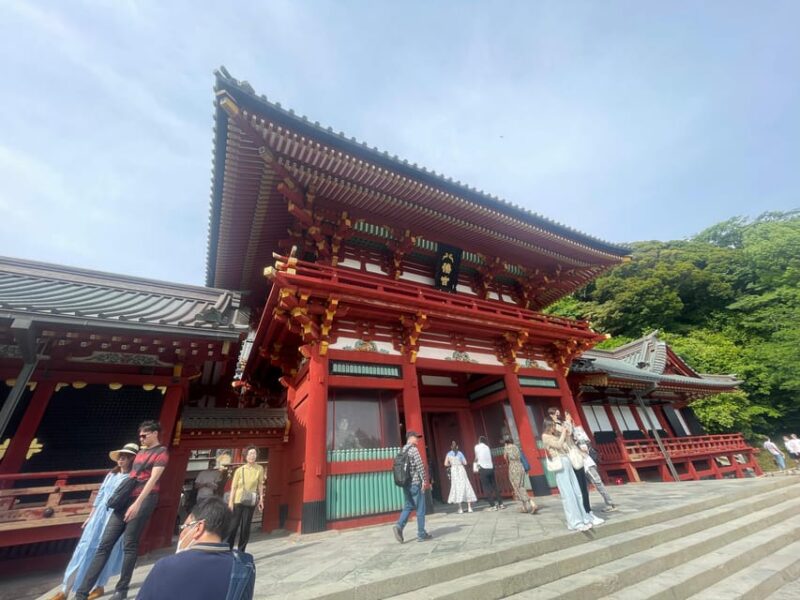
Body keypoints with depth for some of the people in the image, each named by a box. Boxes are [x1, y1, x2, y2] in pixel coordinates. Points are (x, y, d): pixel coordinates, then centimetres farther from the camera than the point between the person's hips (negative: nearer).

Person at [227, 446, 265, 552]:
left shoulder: (260, 469, -5)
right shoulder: (239, 470, -8)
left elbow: (260, 485, 2)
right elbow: (233, 487, -4)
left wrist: (261, 499, 1)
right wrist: (230, 502, -8)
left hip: (251, 502, 1)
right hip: (237, 501, -1)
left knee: (245, 527, 7)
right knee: (233, 525, 3)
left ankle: (241, 551, 21)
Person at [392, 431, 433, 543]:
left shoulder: (402, 450, 13)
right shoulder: (413, 449, -12)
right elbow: (420, 466, -17)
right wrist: (424, 480, -8)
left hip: (405, 483, 7)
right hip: (415, 483, -7)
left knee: (408, 506, 15)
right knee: (420, 508, 4)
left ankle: (399, 525, -1)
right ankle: (421, 534, 12)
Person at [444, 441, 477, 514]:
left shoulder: (449, 454, 3)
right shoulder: (460, 453, 1)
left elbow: (446, 464, -1)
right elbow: (465, 462, -1)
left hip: (454, 470, 0)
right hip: (461, 470, 0)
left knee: (457, 487, 3)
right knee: (466, 486, 6)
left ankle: (460, 508, 1)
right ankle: (469, 507, 6)